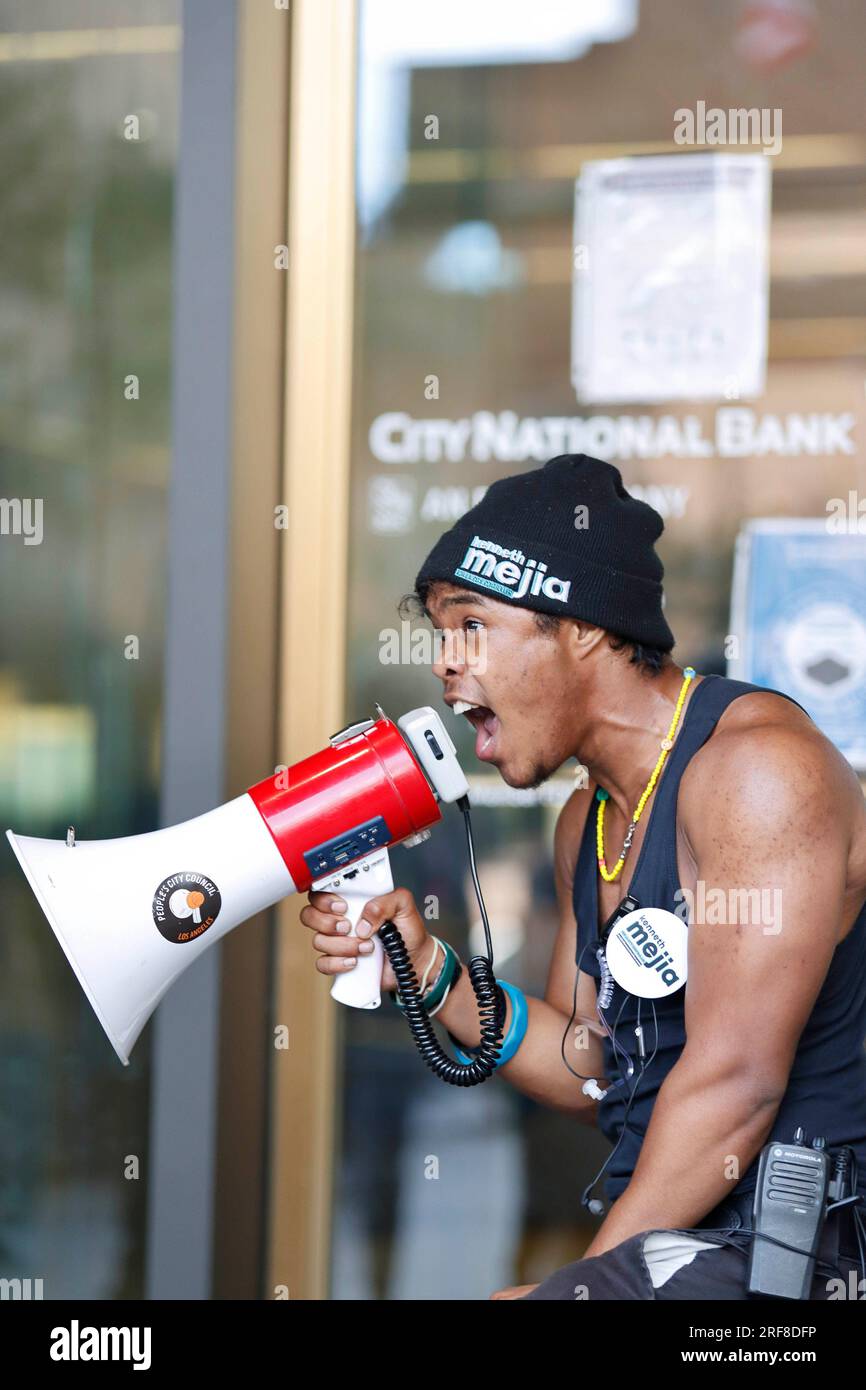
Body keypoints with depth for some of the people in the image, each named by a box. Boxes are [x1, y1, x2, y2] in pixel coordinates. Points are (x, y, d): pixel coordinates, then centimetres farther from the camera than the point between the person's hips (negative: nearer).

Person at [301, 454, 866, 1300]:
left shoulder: (757, 764, -14)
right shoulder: (587, 823, 15)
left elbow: (735, 1080, -19)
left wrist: (584, 1277, -14)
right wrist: (428, 973, 4)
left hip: (793, 1251, -9)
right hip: (661, 1248, 9)